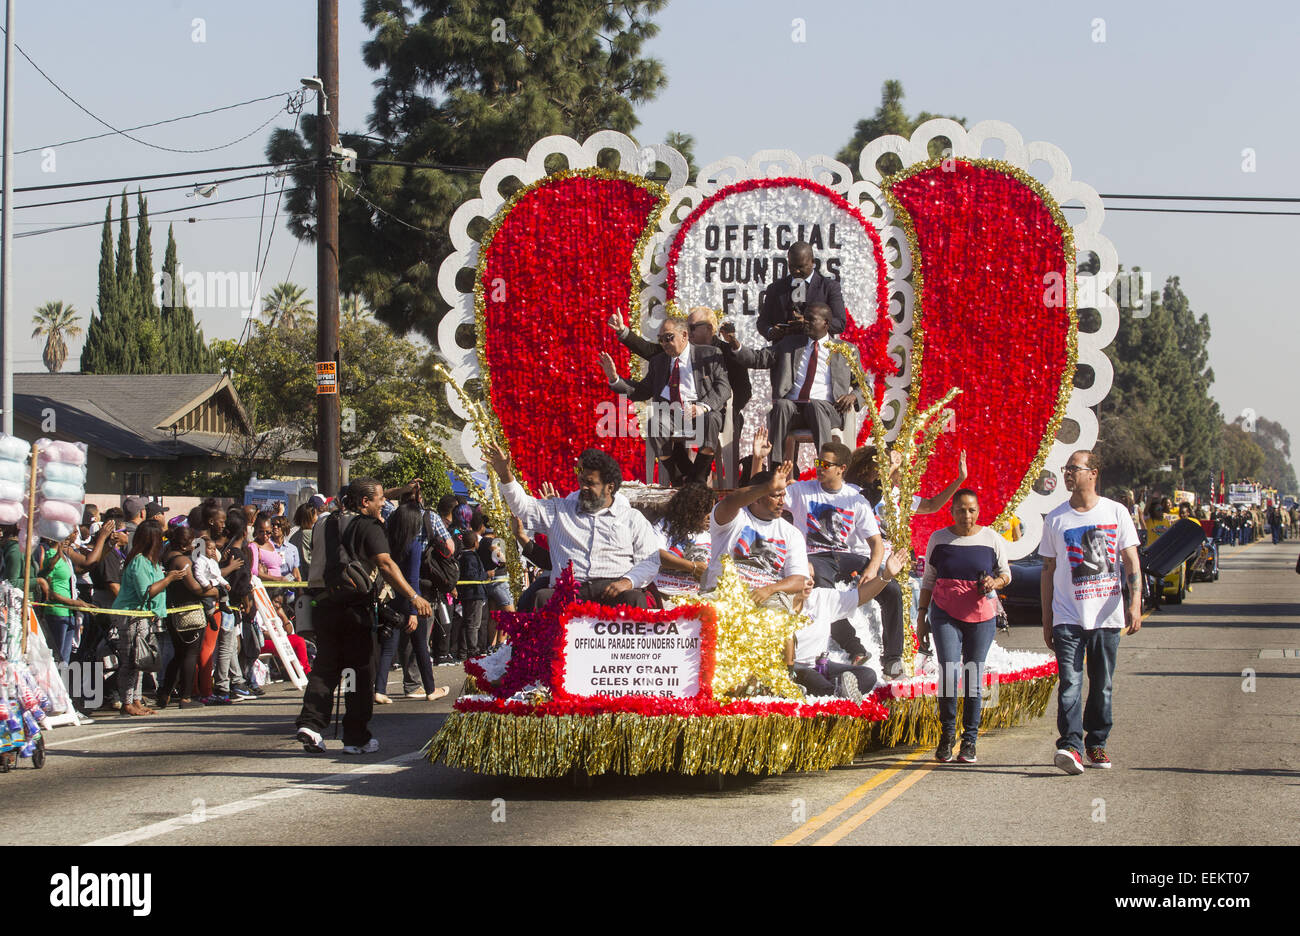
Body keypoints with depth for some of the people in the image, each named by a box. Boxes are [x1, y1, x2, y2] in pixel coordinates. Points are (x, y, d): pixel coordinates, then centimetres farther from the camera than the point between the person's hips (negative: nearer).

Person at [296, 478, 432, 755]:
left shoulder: (324, 523, 12)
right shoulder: (368, 526, -8)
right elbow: (385, 565, -20)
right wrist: (413, 597, -24)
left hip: (324, 604, 5)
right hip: (355, 606, -5)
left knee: (325, 666, 12)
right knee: (360, 670, 4)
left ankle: (310, 723, -4)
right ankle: (356, 737, 6)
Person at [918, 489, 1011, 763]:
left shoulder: (992, 539, 3)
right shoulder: (938, 539, 4)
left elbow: (1006, 574, 12)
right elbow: (928, 579, 12)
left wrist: (995, 582, -10)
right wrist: (922, 612, 7)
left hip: (981, 616, 1)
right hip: (945, 614, -1)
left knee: (975, 677, 1)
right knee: (948, 672, -14)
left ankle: (969, 740, 12)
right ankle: (947, 733, 4)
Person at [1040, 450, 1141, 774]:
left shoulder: (1116, 513, 4)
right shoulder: (1056, 519, 6)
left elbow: (1131, 562, 4)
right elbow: (1048, 571, 11)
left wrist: (1135, 604, -9)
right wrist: (1046, 621, 8)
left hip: (1107, 616, 0)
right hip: (1068, 616, 0)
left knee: (1102, 685, 7)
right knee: (1070, 683, -14)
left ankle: (1096, 744, 18)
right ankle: (1070, 745, -23)